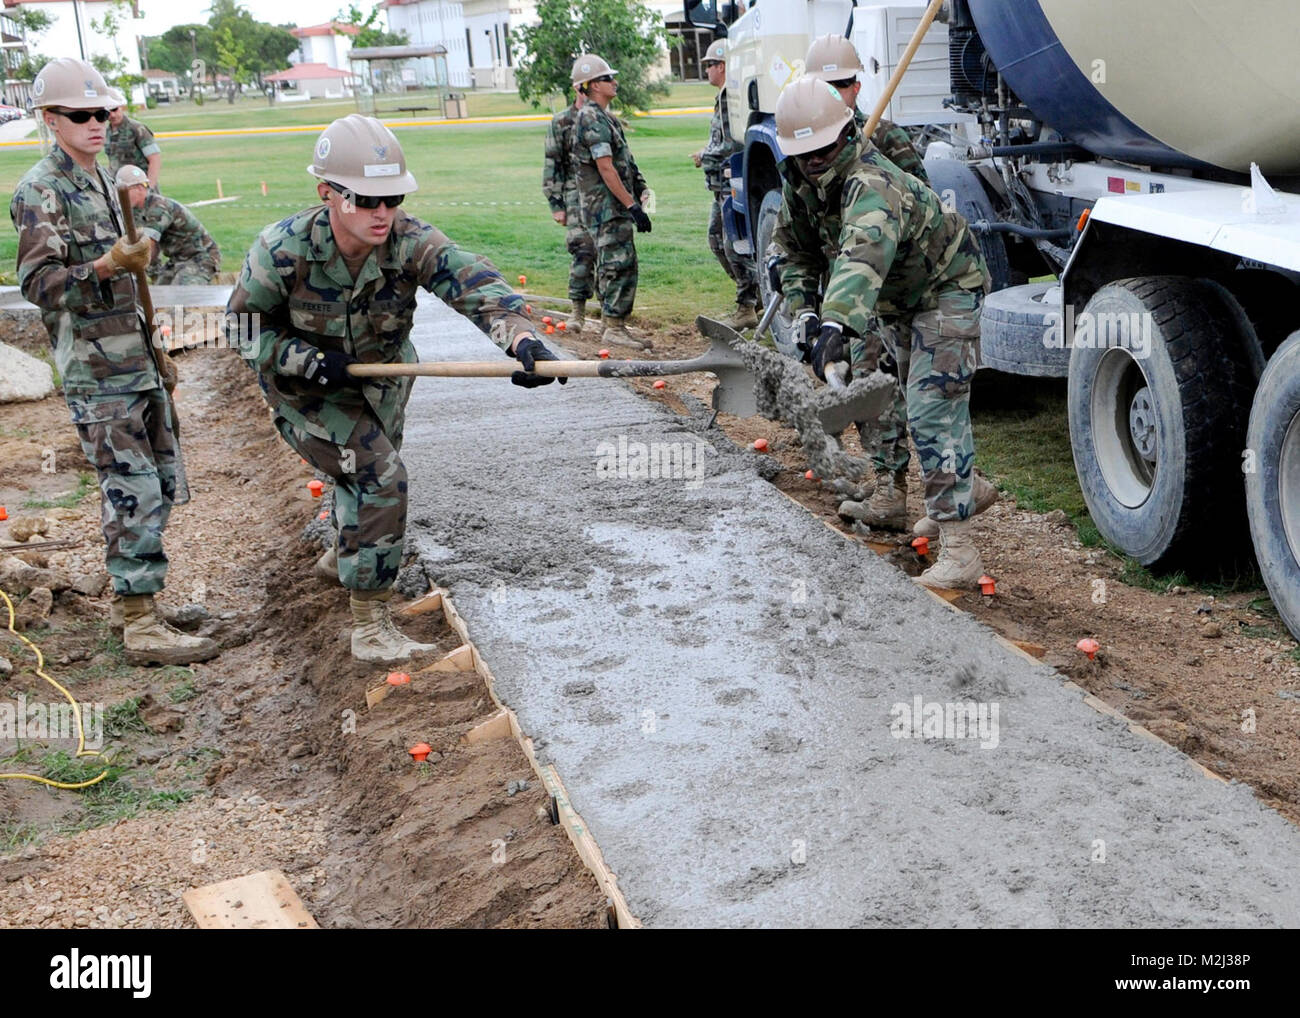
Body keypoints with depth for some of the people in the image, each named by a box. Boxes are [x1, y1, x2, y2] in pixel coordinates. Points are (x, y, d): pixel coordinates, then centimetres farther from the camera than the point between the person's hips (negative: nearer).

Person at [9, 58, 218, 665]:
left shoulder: (100, 181, 17)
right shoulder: (40, 191, -10)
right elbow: (38, 284, -19)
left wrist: (153, 347, 23)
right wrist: (106, 267, -34)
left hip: (136, 362, 9)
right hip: (95, 372, -9)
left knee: (161, 486, 12)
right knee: (133, 494, -11)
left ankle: (130, 598, 24)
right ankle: (141, 627, -6)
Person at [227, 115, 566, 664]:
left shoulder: (410, 241, -28)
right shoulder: (282, 250, -29)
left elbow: (471, 280, -43)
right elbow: (244, 326, -16)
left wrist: (519, 335, -62)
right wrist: (311, 361, -30)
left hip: (381, 384, 4)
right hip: (306, 391, -4)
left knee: (373, 478, 25)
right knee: (379, 476, -21)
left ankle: (342, 557, 60)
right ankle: (369, 627, -8)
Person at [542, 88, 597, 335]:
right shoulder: (561, 123, 2)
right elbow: (551, 165, 0)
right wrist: (555, 204, -6)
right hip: (577, 199, -4)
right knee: (583, 253, -12)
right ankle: (578, 312, -6)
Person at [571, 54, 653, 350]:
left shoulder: (602, 117, 19)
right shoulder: (592, 119, -14)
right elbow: (606, 169, -20)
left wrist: (640, 190, 18)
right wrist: (632, 206, -21)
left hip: (616, 207, 10)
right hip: (607, 207, -10)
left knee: (623, 267, 12)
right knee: (617, 266, -10)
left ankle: (614, 325, 16)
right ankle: (613, 329, -7)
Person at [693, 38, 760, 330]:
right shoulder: (724, 96, 17)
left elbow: (734, 145, -22)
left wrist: (705, 156, -9)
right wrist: (708, 153, 10)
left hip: (734, 183, -11)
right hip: (723, 185, 11)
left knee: (735, 244, -7)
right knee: (717, 240, 16)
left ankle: (747, 309, -1)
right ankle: (754, 293, 24)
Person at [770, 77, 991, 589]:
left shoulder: (871, 183, -39)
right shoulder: (800, 183, -10)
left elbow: (864, 256, -59)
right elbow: (793, 249, 5)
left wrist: (838, 324, -74)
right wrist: (805, 311, -10)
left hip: (947, 289, -9)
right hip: (898, 299, 10)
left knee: (934, 409, -19)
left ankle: (959, 550, -17)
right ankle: (963, 487, 42)